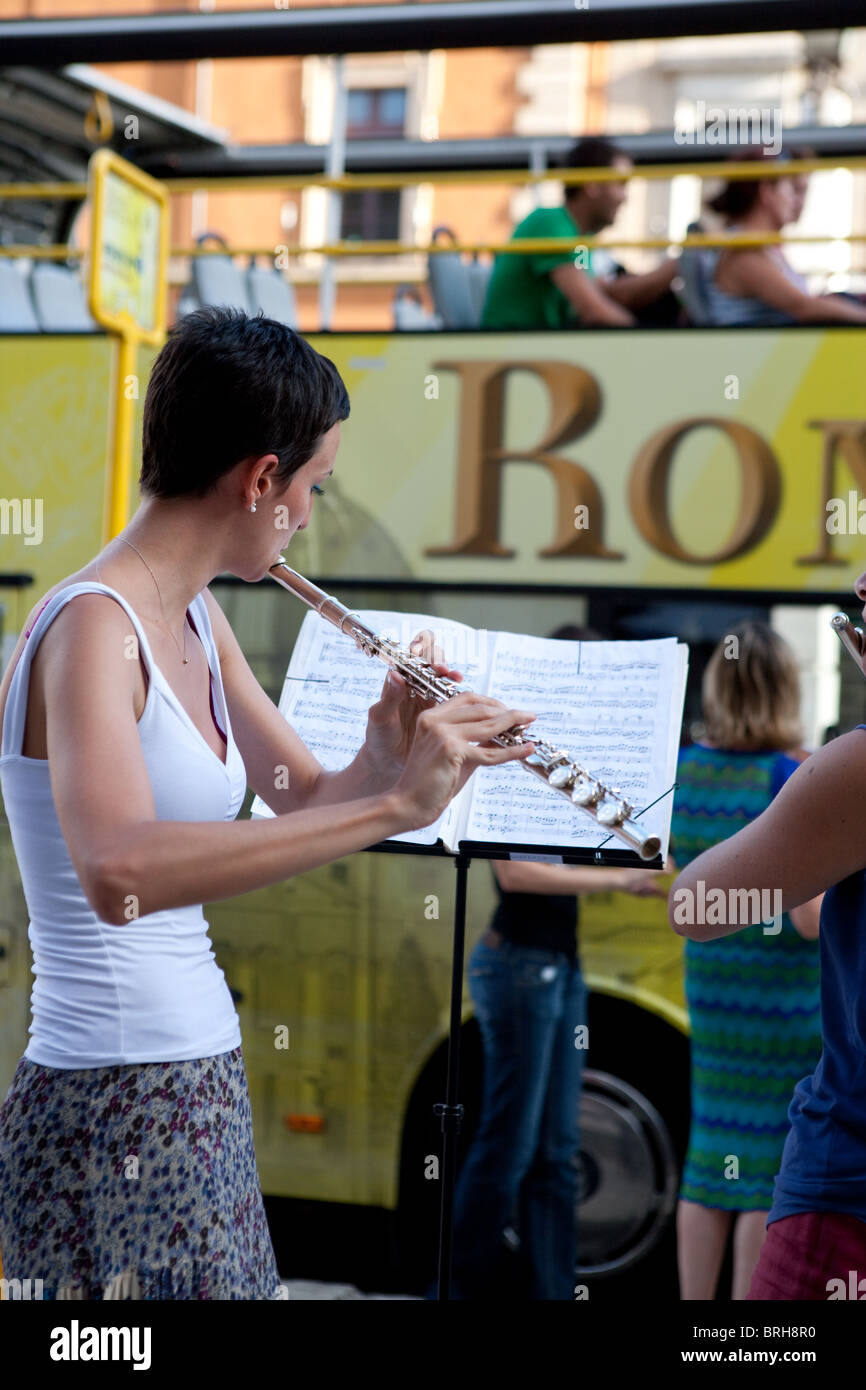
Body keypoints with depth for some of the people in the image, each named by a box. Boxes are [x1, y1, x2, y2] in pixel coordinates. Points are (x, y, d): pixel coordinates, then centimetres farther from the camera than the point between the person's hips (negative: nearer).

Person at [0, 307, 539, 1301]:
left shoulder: (195, 621, 9)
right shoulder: (91, 628, -19)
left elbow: (303, 799, 18)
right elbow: (117, 873, -37)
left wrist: (385, 754, -5)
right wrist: (390, 802, -37)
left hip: (199, 1095, 9)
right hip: (112, 1114, -9)